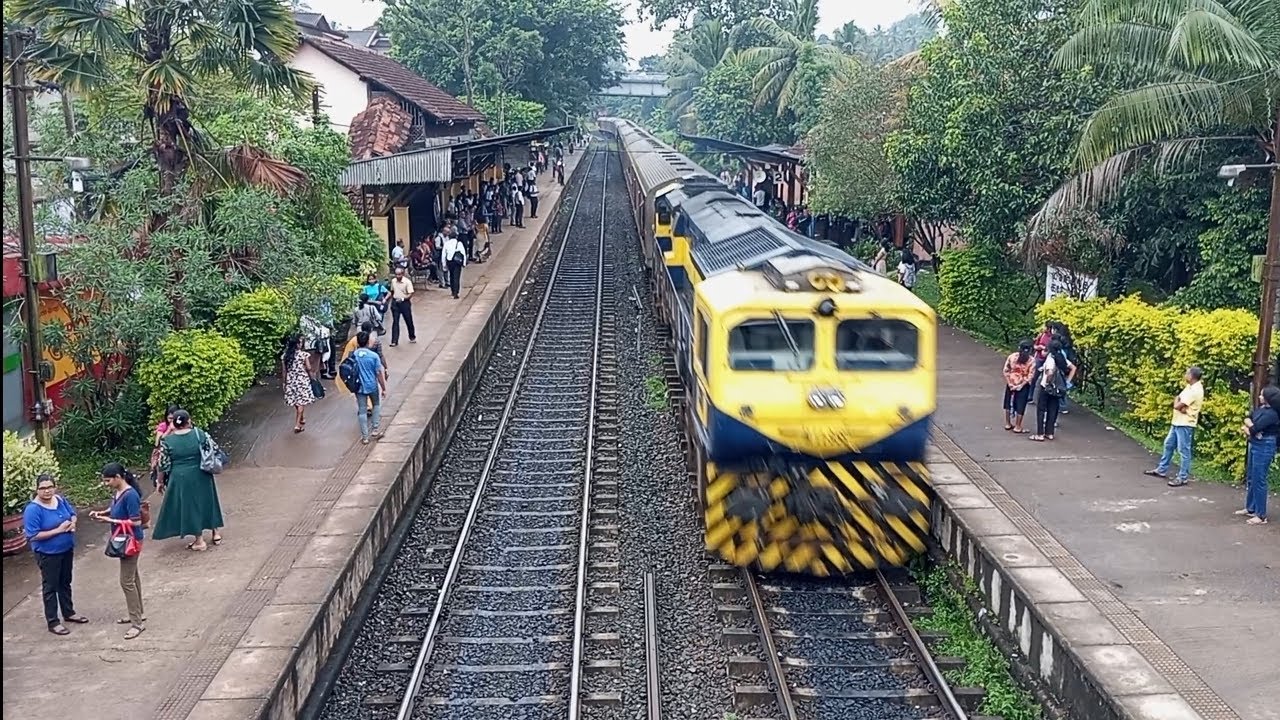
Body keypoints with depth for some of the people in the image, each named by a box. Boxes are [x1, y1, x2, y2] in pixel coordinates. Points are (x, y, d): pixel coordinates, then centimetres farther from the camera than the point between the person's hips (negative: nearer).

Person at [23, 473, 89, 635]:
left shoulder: (61, 500, -4)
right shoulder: (33, 509, -23)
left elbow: (72, 513, 13)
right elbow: (33, 535, -25)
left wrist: (72, 523, -10)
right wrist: (58, 530, -26)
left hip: (66, 549, 7)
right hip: (48, 554, -7)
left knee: (65, 583, 22)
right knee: (50, 587, 5)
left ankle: (69, 612, 38)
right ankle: (52, 622, 15)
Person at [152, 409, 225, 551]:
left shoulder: (167, 441, -9)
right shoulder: (199, 433, -7)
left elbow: (163, 464, -6)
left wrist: (161, 481, 7)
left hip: (181, 480, -2)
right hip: (201, 477, 2)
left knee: (191, 506, 8)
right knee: (206, 501, 19)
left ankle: (199, 541, 12)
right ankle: (216, 532, 29)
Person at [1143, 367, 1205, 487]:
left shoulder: (1195, 391, -22)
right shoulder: (1190, 387, 10)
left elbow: (1177, 405, -22)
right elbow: (1177, 401, 7)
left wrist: (1178, 401, 0)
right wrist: (1181, 407, -14)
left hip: (1185, 424, -10)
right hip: (1177, 422, 10)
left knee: (1184, 450, -3)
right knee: (1169, 445, 18)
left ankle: (1183, 477, 4)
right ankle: (1161, 470, 29)